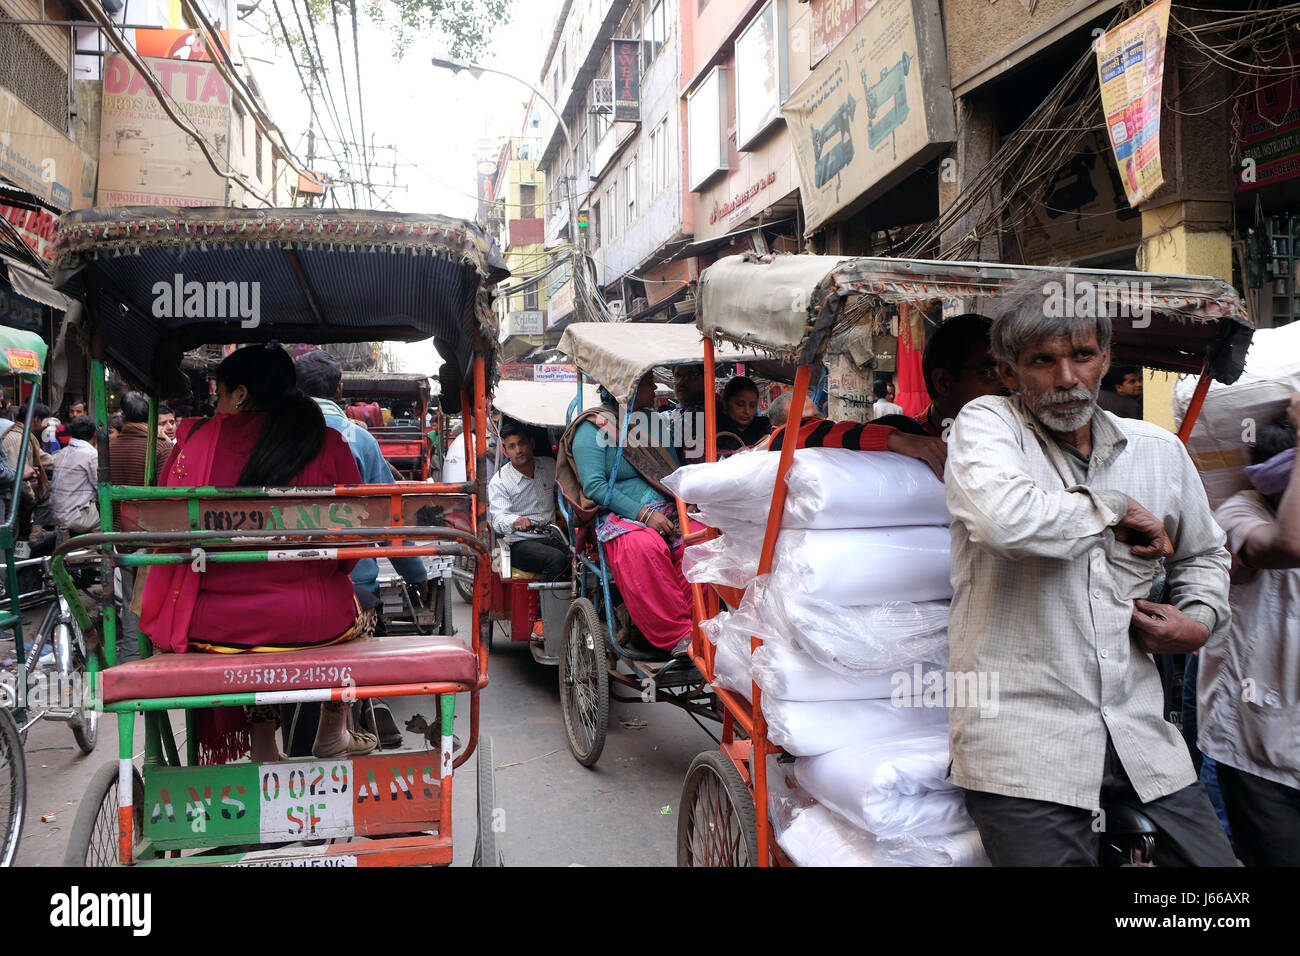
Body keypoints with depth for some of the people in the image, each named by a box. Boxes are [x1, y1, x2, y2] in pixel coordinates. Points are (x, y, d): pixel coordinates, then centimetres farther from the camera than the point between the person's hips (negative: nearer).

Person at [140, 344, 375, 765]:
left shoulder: (197, 439, -2)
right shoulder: (328, 444, -2)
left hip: (213, 625, 1)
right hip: (314, 622, -1)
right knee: (358, 612, 32)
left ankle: (262, 747, 34)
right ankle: (333, 733, 44)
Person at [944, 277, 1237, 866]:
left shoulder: (1160, 451, 11)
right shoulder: (985, 423, -5)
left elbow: (1203, 553, 29)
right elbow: (1002, 517, -28)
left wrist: (1199, 619, 8)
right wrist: (1116, 508, -12)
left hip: (1140, 733, 5)